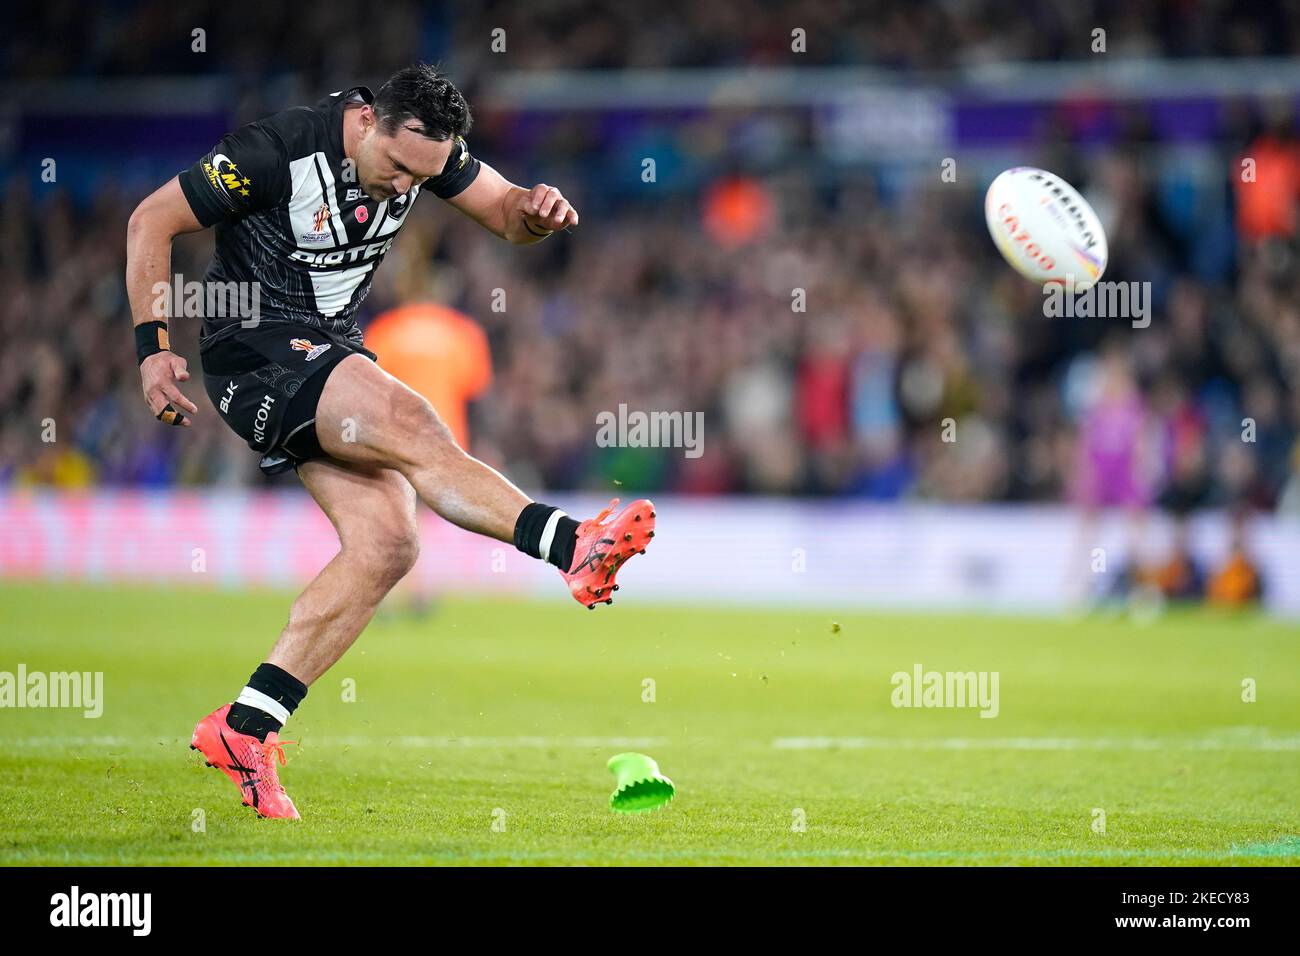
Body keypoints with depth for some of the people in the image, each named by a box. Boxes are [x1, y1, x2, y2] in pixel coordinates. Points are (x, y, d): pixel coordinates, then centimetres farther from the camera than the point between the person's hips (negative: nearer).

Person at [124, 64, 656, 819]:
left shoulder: (426, 147, -1)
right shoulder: (279, 153, -20)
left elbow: (503, 212, 8)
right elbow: (152, 221, -12)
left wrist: (536, 211, -18)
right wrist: (153, 347, -14)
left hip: (331, 355, 8)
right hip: (257, 356, -8)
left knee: (386, 545, -8)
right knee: (415, 431, -29)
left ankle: (243, 729, -6)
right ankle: (574, 549, -36)